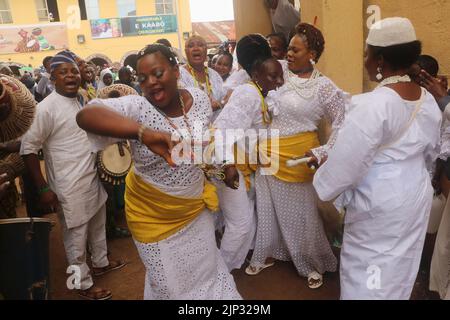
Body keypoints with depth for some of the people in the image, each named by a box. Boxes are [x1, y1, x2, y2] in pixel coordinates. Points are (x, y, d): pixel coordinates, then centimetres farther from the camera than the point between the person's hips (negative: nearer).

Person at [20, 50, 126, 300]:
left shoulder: (81, 100, 6)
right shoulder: (46, 108, -17)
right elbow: (28, 149, -15)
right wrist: (43, 188, -17)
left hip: (94, 179, 8)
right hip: (71, 187, -7)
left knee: (98, 226, 24)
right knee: (76, 237, 8)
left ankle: (101, 263, 46)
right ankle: (84, 284, 27)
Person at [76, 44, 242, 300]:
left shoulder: (200, 98, -10)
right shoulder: (137, 107, -25)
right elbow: (85, 115, -43)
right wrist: (144, 133, -55)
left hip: (196, 206, 4)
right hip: (153, 214, -3)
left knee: (206, 268, 26)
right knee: (169, 281, 17)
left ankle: (218, 293, 55)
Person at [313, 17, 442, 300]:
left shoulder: (373, 104, -26)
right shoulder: (428, 100, 0)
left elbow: (347, 162, -24)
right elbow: (431, 153, 14)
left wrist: (325, 186, -6)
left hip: (380, 204, -8)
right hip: (417, 195, 8)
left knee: (369, 273, 11)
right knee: (401, 267, 25)